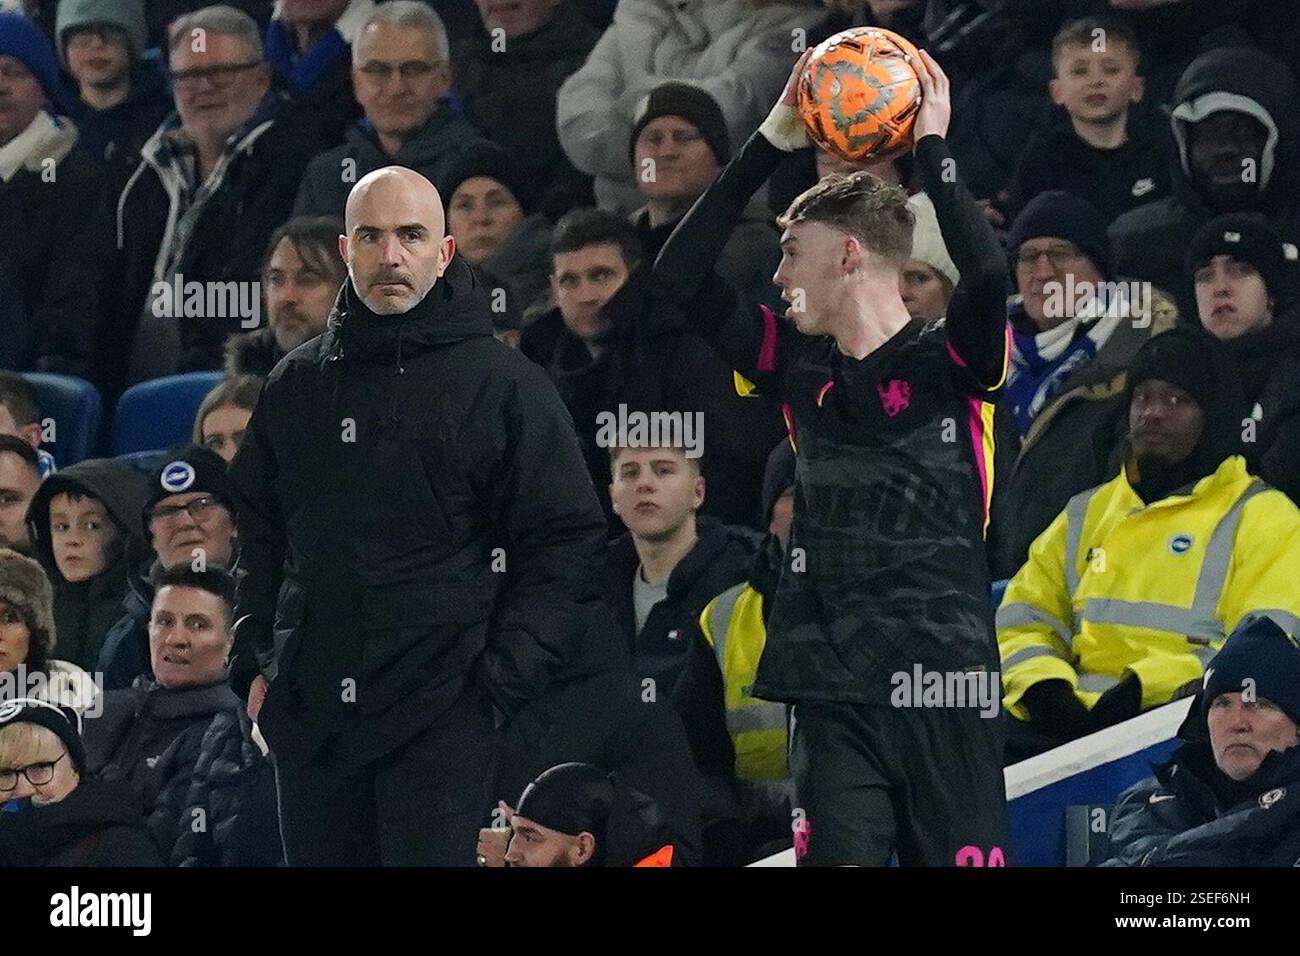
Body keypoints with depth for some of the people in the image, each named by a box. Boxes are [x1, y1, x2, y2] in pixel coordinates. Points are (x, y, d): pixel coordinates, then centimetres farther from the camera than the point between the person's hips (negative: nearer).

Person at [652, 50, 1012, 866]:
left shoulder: (951, 365, -2)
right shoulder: (800, 367, 11)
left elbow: (990, 271, -22)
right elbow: (680, 274, 9)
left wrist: (931, 148, -11)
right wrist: (772, 143, 4)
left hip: (947, 685, -4)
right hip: (834, 696, 4)